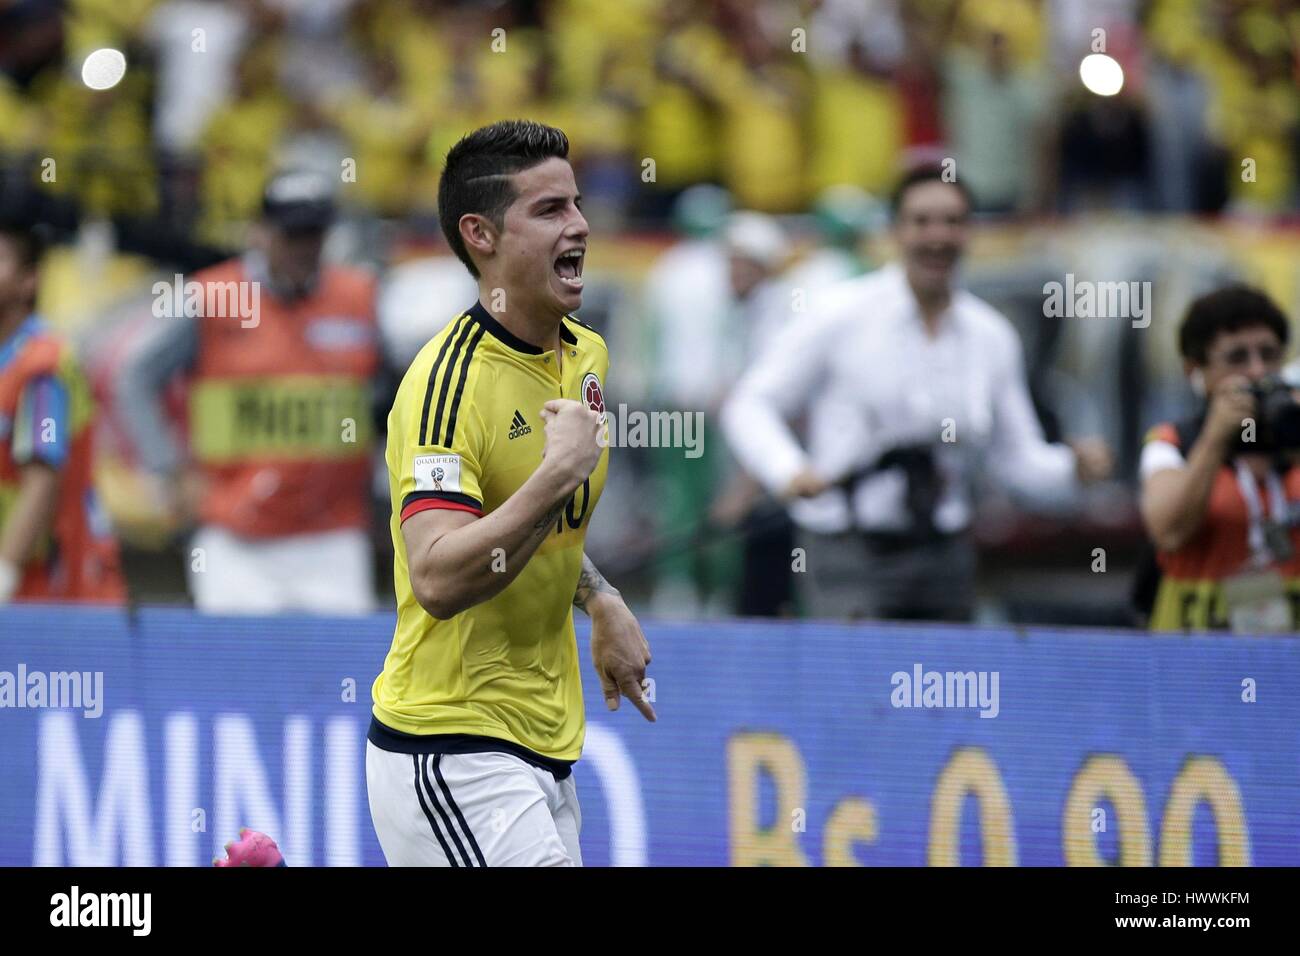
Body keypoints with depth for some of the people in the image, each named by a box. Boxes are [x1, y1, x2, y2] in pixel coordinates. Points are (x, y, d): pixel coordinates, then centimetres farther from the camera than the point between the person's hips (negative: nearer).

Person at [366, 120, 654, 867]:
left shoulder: (587, 356, 10)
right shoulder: (450, 380, -17)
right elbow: (437, 580, -28)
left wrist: (602, 602, 15)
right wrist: (559, 473, -30)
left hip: (547, 747, 9)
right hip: (451, 750, -9)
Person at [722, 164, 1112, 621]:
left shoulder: (992, 337, 8)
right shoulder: (840, 314, -4)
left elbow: (1018, 459, 14)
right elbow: (751, 407, -2)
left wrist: (1074, 466, -8)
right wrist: (790, 472, -21)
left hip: (944, 557, 4)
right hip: (848, 553, -4)